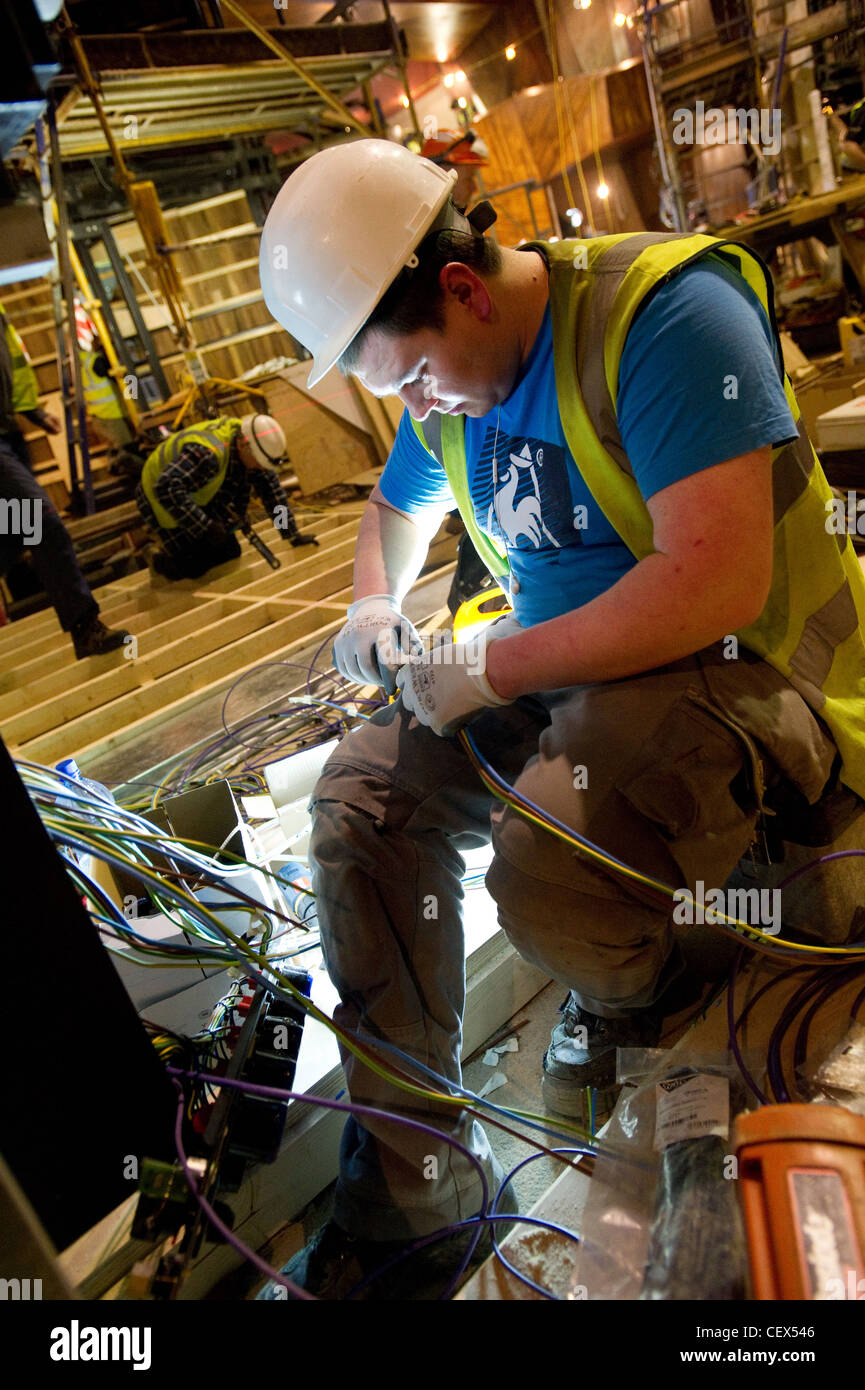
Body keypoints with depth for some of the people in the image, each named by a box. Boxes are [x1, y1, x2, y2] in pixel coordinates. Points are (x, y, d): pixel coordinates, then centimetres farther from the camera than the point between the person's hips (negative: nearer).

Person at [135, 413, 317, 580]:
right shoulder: (207, 452, -40)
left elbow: (271, 487, -5)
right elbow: (166, 488, -44)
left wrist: (293, 535, -8)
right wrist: (205, 526, -41)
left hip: (196, 497, 8)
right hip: (158, 499, -8)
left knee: (230, 553, 3)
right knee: (194, 567, -13)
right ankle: (157, 560, 17)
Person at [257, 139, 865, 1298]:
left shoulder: (662, 313, -19)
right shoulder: (448, 374, 7)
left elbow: (715, 583, -30)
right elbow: (397, 509, 26)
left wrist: (490, 672, -23)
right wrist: (377, 604, 4)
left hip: (734, 668, -7)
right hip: (564, 669, 8)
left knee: (544, 863, -34)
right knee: (361, 795, -6)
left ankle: (646, 989, 7)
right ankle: (412, 1170, 6)